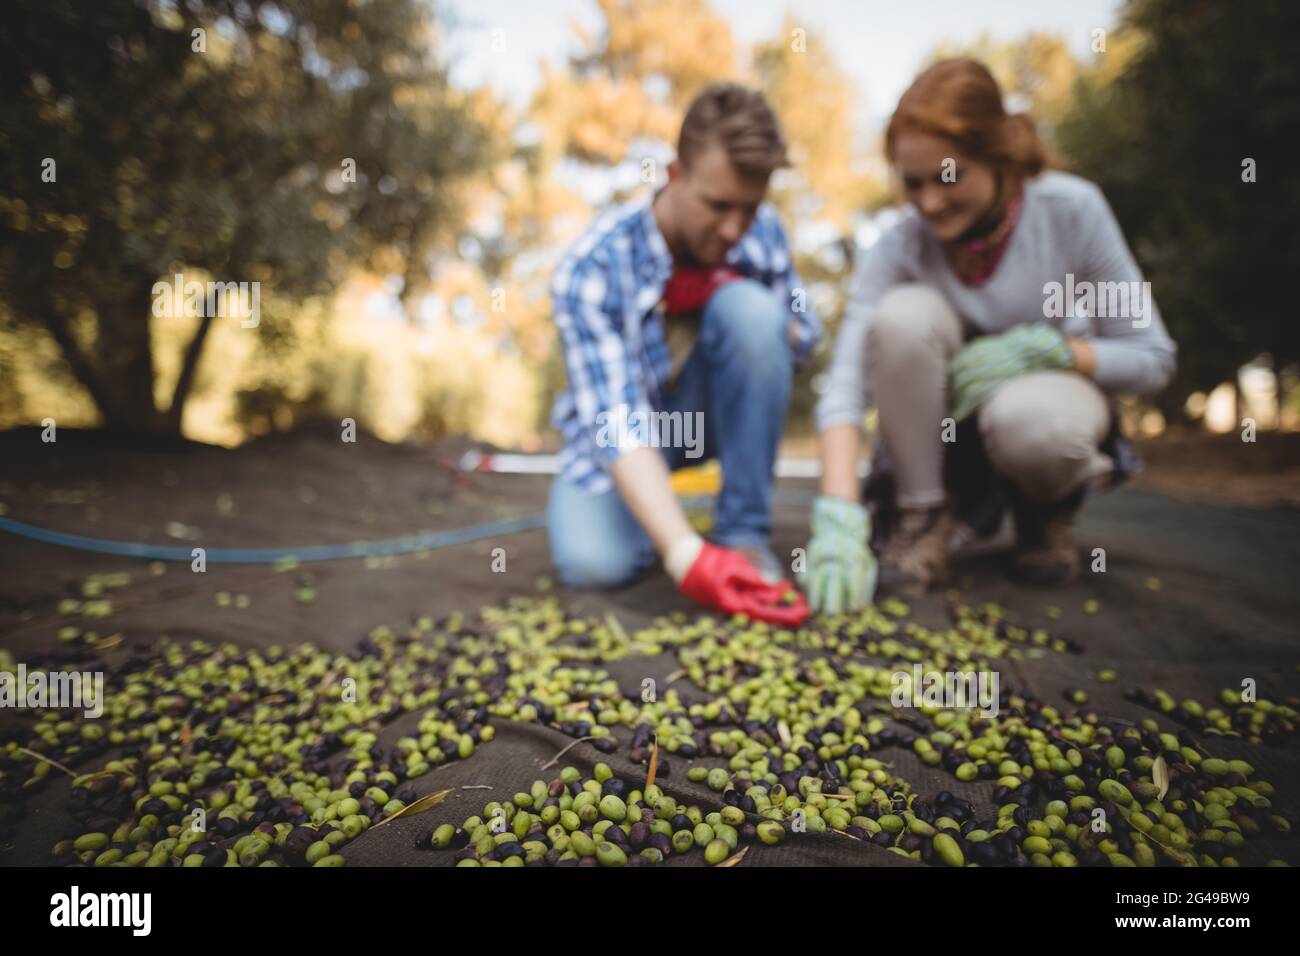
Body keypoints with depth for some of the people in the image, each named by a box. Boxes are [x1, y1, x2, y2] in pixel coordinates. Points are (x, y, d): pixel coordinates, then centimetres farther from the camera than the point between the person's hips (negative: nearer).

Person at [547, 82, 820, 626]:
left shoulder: (762, 231, -15)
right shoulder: (590, 270, -27)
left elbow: (803, 341, -2)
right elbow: (617, 423, -35)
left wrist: (725, 293, -24)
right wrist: (687, 557, -47)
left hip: (708, 410, 3)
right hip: (621, 433, -2)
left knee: (750, 308, -28)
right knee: (593, 562, -30)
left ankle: (744, 530, -16)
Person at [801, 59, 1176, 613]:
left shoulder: (1072, 210, -18)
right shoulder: (901, 247, -18)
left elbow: (1153, 359, -10)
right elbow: (845, 381, -30)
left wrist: (1049, 347, -28)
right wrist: (839, 516, -42)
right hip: (950, 420, 1)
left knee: (1028, 420, -38)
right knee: (904, 313, -29)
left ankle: (1045, 513, 0)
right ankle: (922, 518, -14)